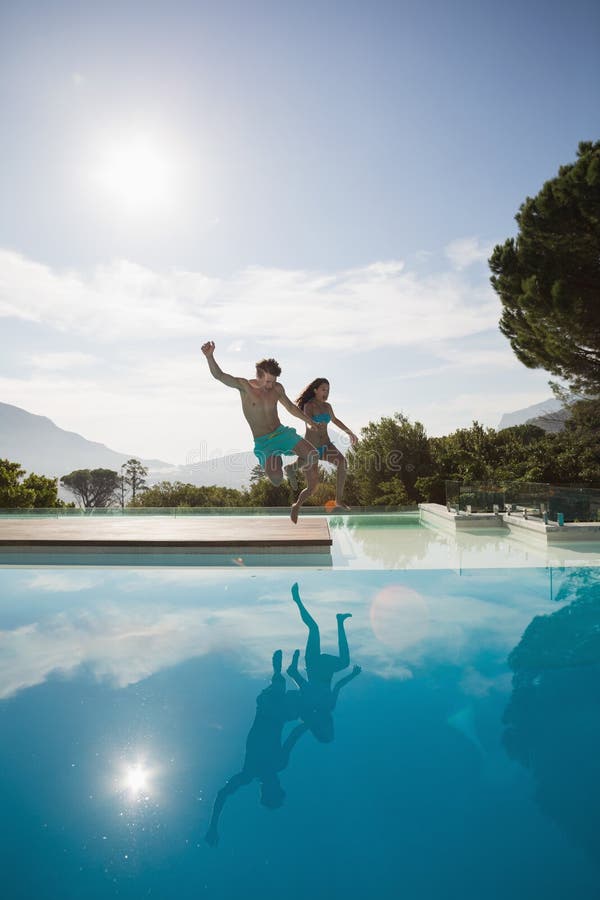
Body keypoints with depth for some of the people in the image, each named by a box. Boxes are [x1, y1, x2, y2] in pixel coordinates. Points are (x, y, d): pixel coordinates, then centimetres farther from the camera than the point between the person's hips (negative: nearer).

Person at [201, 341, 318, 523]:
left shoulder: (277, 388, 2)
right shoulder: (244, 386, -9)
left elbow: (291, 407, 18)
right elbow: (219, 375, -22)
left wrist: (311, 422, 20)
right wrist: (210, 356, -39)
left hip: (281, 432, 4)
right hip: (263, 442, -3)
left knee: (313, 456, -18)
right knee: (276, 478, -24)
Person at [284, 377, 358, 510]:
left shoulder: (327, 406, 7)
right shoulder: (309, 405, -15)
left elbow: (335, 420, 28)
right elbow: (309, 424, -35)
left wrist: (350, 433, 28)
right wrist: (313, 425, -59)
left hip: (325, 446, 6)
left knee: (342, 461, -27)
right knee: (312, 490, -4)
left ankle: (339, 499, -21)